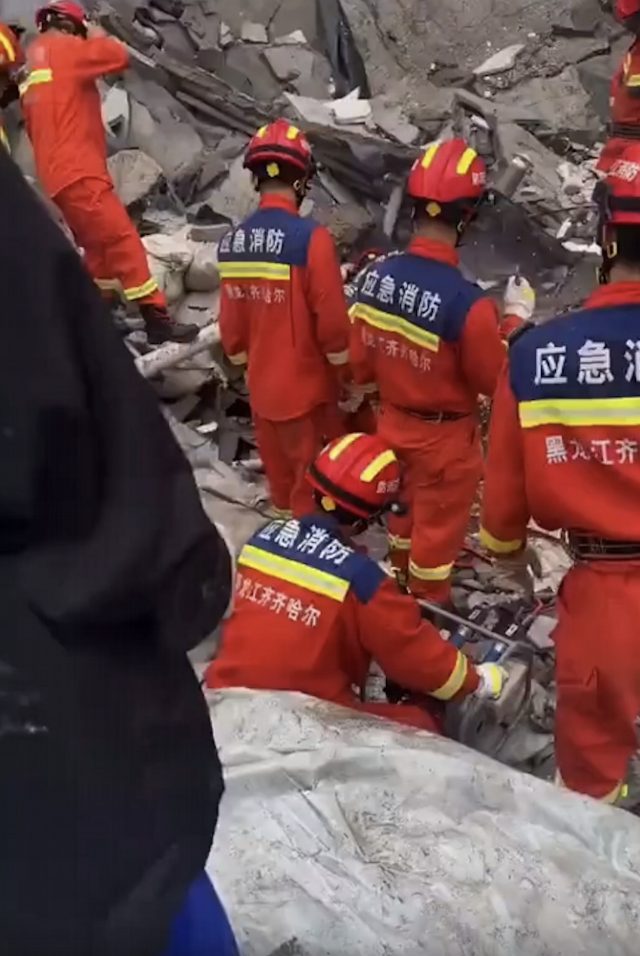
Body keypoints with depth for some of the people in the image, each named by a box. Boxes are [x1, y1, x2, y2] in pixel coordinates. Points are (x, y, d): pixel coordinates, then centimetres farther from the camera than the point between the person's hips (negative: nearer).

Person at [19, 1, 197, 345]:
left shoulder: (32, 69, 21)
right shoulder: (61, 49, -4)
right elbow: (119, 56, -4)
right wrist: (97, 35, 14)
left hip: (60, 175, 9)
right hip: (78, 173, -9)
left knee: (99, 247, 17)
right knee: (123, 240, -11)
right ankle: (156, 319, -14)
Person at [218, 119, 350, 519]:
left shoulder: (232, 242, -2)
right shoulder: (310, 237, -21)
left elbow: (232, 325, 6)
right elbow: (332, 323, -19)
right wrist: (348, 376, -3)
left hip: (261, 388, 6)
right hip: (305, 388, -6)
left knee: (280, 479, 22)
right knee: (311, 484, 9)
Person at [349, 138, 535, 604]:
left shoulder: (376, 276, -13)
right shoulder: (467, 303, -32)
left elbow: (360, 363, -2)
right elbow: (497, 381, -17)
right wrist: (517, 316, -7)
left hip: (393, 423, 6)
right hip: (445, 438, -6)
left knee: (406, 508, 28)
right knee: (439, 525, 16)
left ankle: (402, 592, 50)